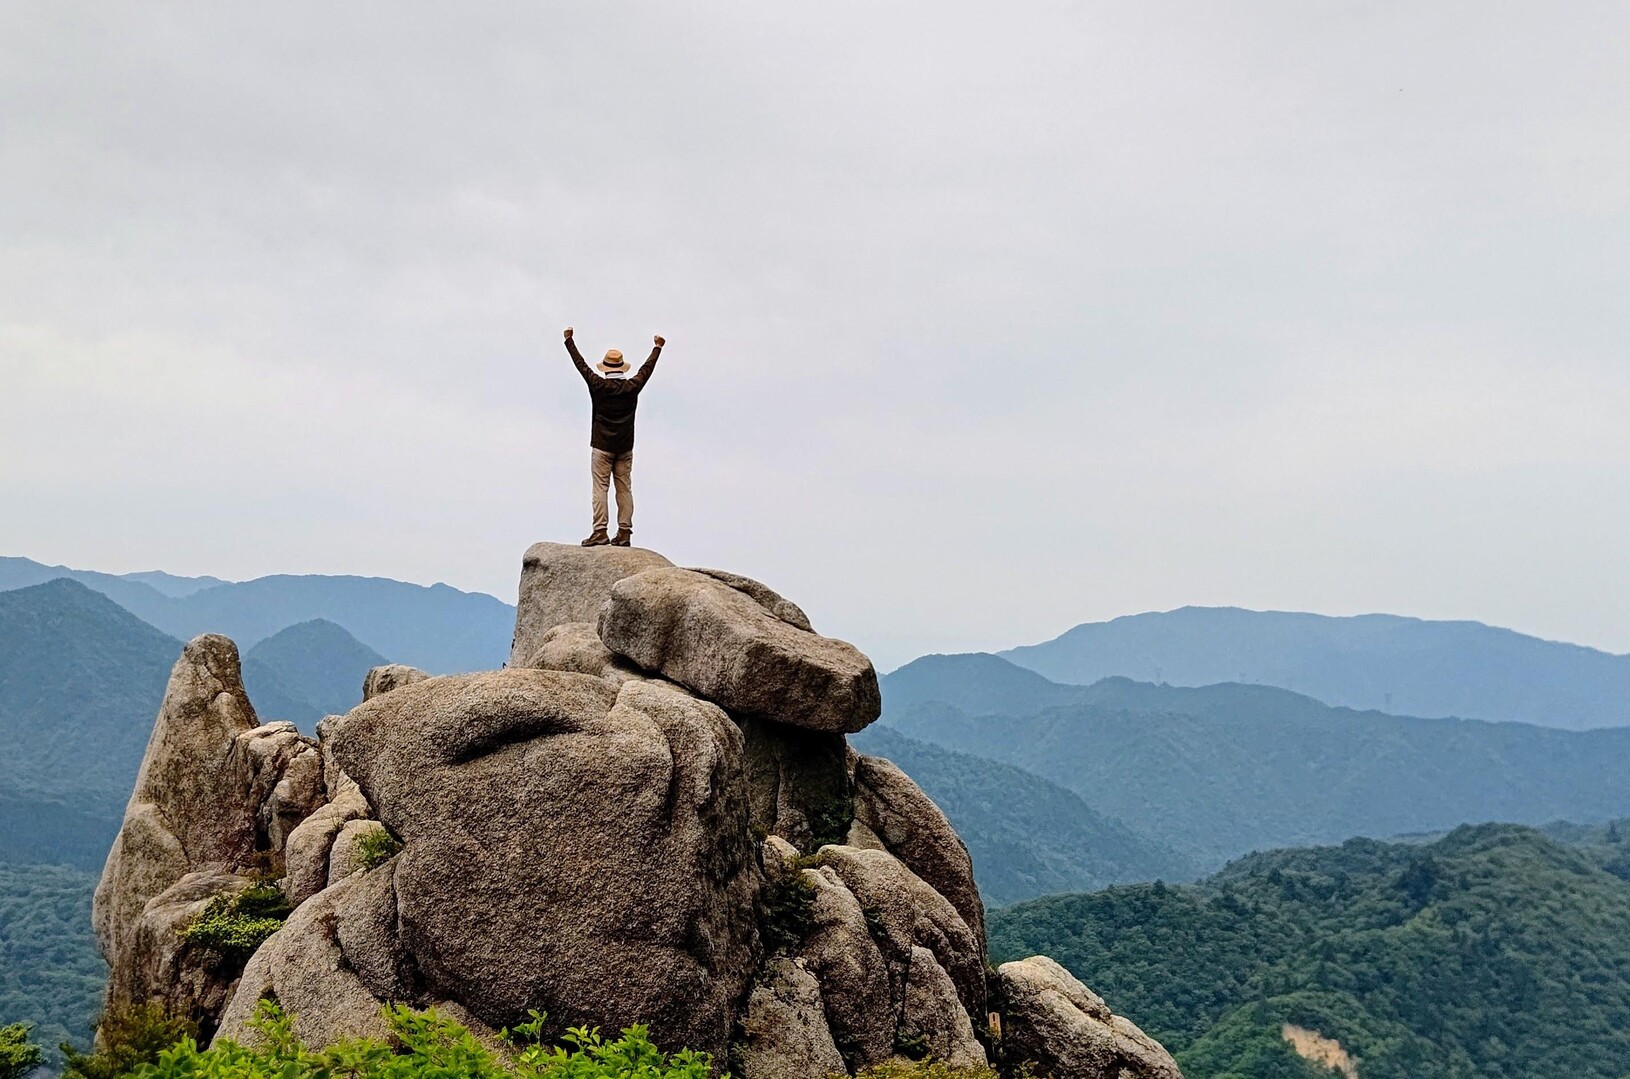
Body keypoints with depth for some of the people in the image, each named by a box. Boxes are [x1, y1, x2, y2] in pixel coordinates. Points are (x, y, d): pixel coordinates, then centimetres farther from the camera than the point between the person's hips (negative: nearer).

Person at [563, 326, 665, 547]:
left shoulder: (599, 386, -7)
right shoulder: (632, 387, 0)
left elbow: (581, 365, 2)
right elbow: (647, 369, 15)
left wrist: (569, 341, 13)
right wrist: (657, 347, 31)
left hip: (602, 446, -3)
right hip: (625, 447, 3)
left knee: (599, 488, -3)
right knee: (624, 489, 5)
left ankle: (600, 532, -9)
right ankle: (624, 532, 3)